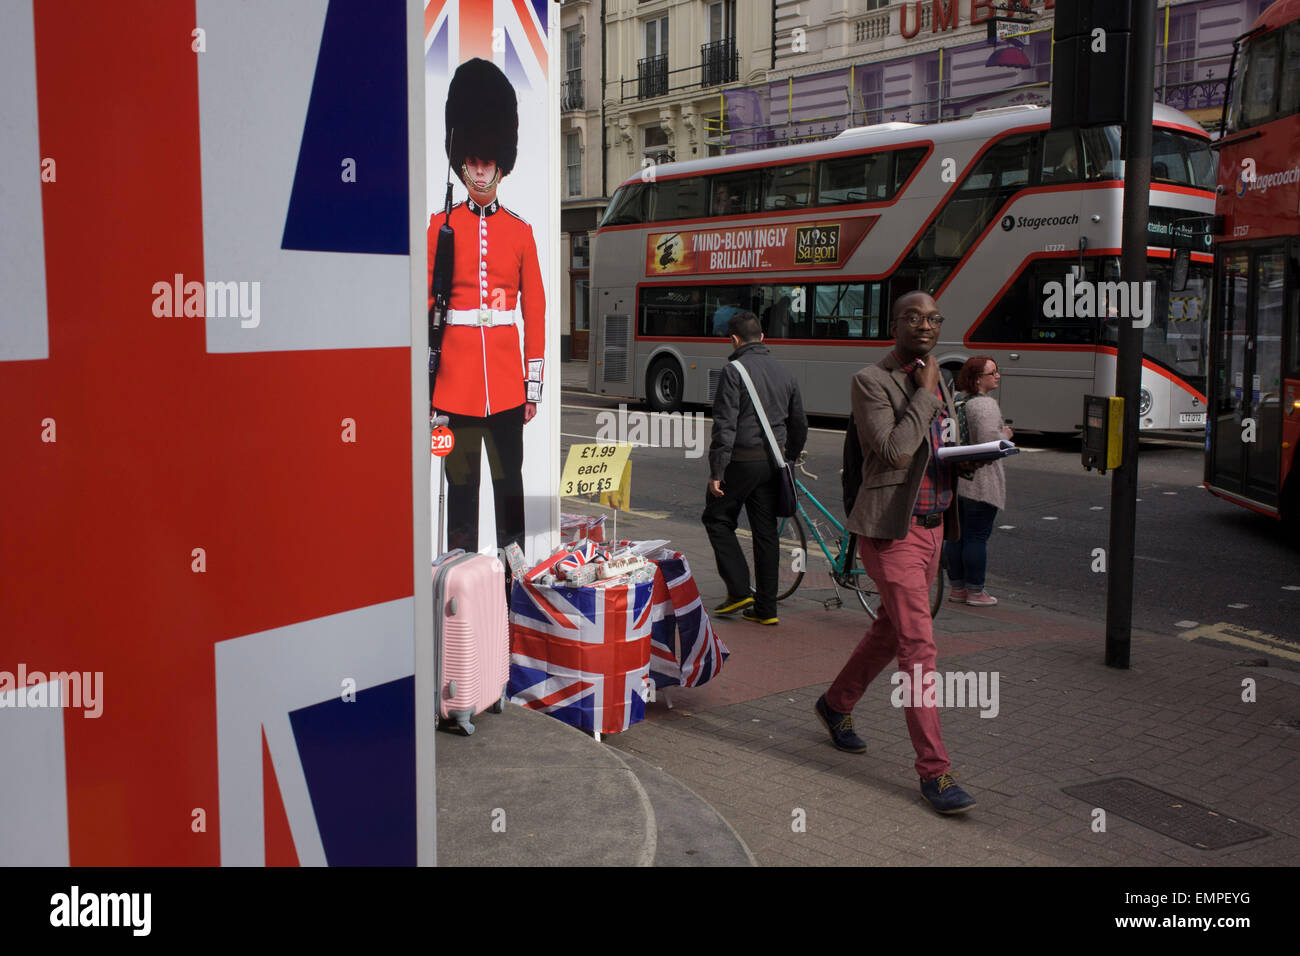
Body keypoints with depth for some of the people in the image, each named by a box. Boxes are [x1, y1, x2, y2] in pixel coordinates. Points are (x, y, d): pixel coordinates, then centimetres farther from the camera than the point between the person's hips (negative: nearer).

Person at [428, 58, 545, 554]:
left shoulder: (520, 231, 8)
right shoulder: (441, 226, 4)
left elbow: (535, 308, 8)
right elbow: (425, 300, 3)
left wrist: (534, 381, 4)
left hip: (506, 377, 1)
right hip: (457, 376, -1)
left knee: (509, 478, 7)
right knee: (460, 480, 4)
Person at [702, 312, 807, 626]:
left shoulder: (734, 370, -10)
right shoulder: (784, 372, 11)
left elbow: (725, 426, -16)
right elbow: (799, 424, 17)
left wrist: (716, 471, -14)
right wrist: (789, 459, 31)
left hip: (742, 459, -6)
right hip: (773, 461, 6)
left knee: (717, 518, 11)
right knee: (765, 531, 10)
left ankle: (739, 591, 3)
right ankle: (765, 608, 13)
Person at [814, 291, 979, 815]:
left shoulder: (937, 382, 14)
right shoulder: (871, 382, -10)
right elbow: (894, 452, -22)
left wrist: (969, 457, 2)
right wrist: (925, 394, -15)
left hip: (932, 526, 8)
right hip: (892, 530, -8)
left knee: (890, 630, 20)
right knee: (918, 647, -9)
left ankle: (835, 704, 42)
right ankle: (934, 771, -4)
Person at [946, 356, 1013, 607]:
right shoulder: (986, 405, -16)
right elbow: (988, 442, -25)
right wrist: (1006, 435, -5)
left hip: (955, 480, 8)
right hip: (981, 482, -8)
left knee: (956, 534, 13)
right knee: (977, 536, -1)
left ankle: (956, 587, 22)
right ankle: (975, 592, 6)